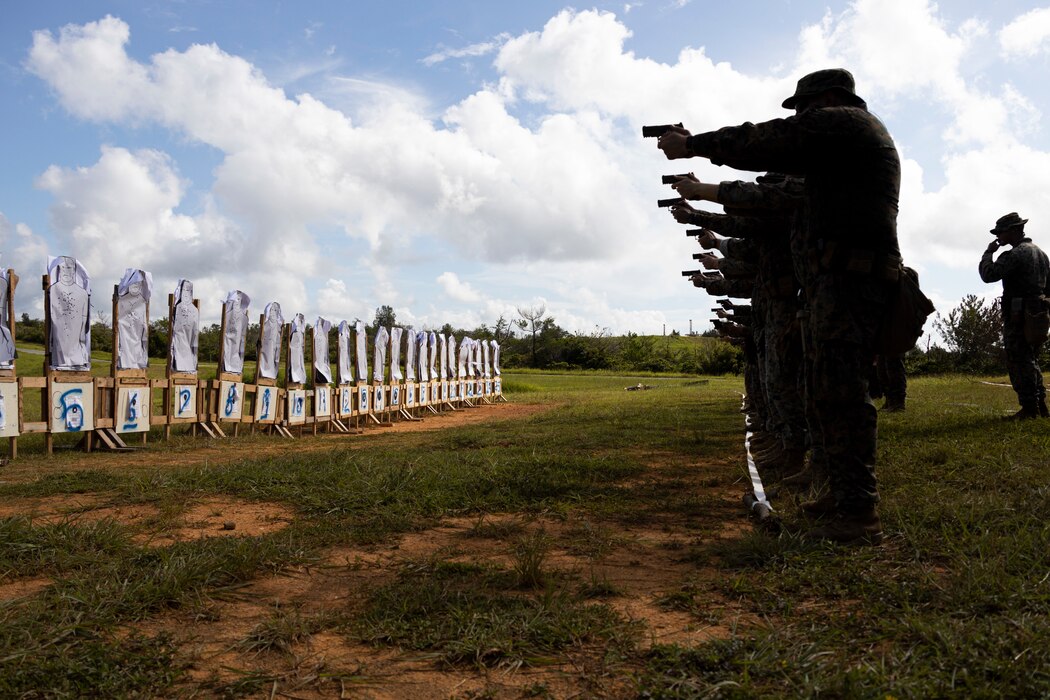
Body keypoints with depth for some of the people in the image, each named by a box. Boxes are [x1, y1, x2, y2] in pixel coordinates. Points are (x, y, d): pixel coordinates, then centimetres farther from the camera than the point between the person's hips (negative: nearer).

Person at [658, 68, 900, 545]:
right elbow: (784, 157, 29)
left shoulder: (839, 122, -4)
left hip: (849, 277, -11)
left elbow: (765, 142, -7)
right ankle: (843, 493, 21)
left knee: (842, 393, -13)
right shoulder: (859, 133, 27)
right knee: (831, 392, 14)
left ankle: (859, 517, -12)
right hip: (844, 278, 11)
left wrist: (693, 144, 4)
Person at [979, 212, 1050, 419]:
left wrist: (989, 252, -6)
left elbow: (988, 274, -20)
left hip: (1019, 315, -9)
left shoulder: (1015, 254, -13)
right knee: (1031, 361, 16)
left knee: (1019, 361, -7)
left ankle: (1029, 408, -8)